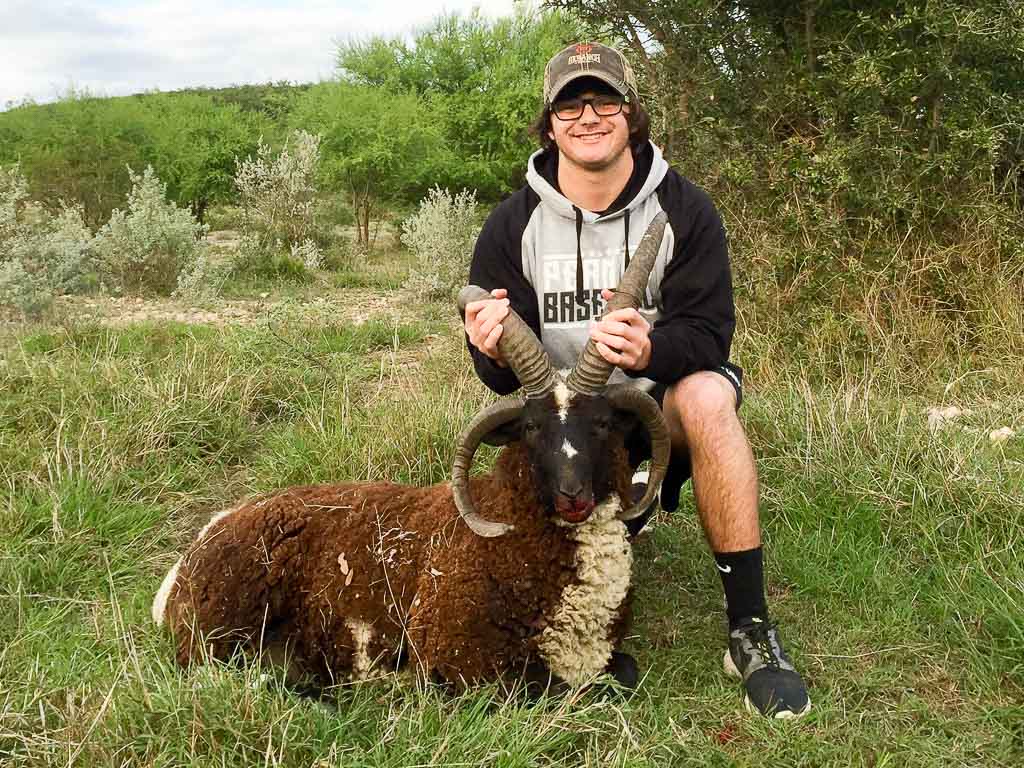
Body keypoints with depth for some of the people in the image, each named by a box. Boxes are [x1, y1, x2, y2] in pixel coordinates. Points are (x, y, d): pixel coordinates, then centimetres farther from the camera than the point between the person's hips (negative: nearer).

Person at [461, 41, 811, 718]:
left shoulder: (684, 210, -7)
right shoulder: (513, 226, -3)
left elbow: (709, 333, -15)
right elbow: (507, 378, -4)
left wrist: (651, 350, -39)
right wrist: (494, 351, -31)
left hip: (665, 393, -1)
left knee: (706, 395, -36)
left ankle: (751, 630, -28)